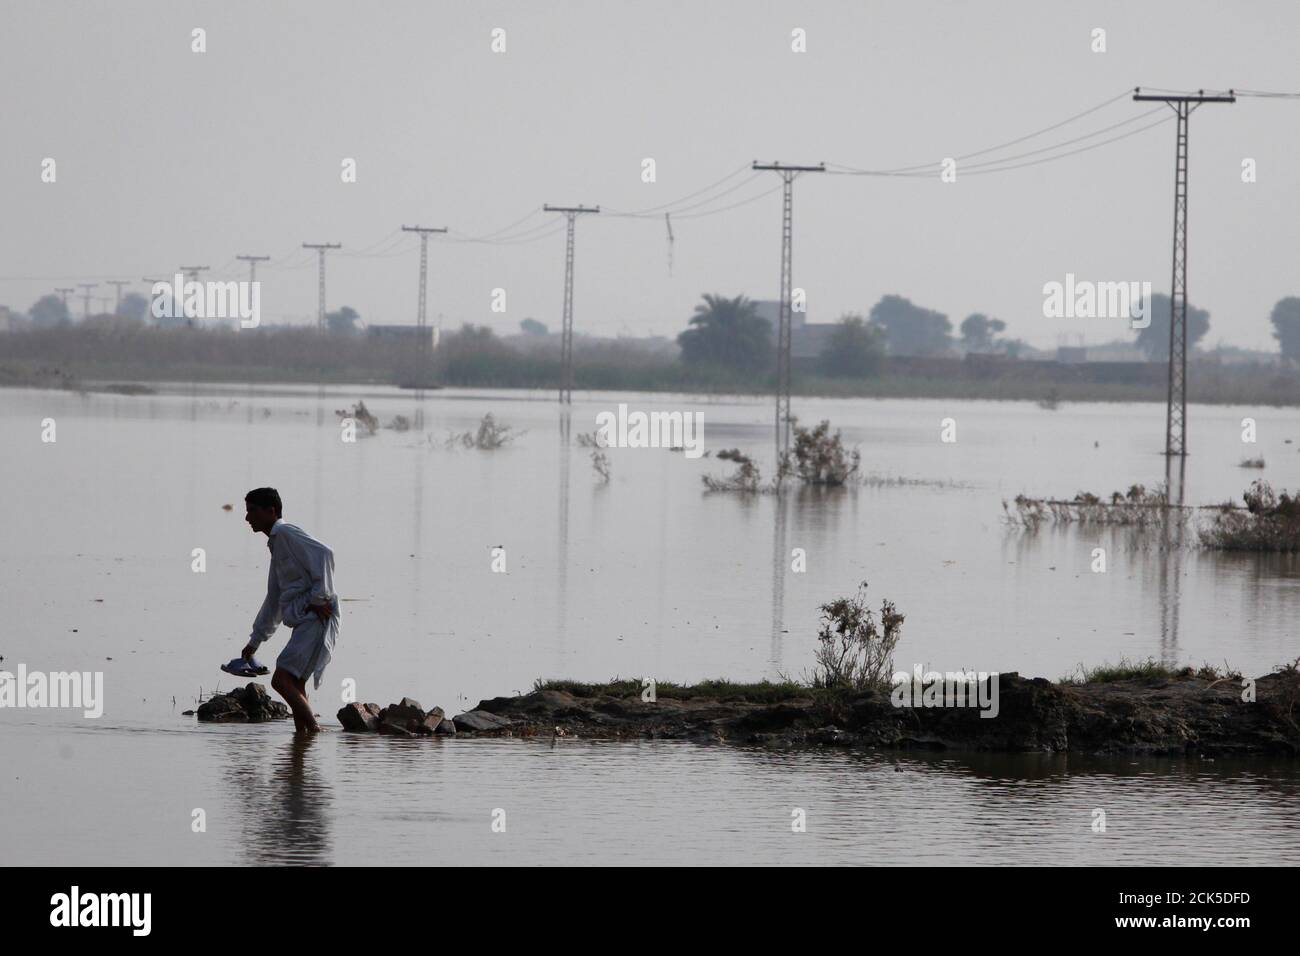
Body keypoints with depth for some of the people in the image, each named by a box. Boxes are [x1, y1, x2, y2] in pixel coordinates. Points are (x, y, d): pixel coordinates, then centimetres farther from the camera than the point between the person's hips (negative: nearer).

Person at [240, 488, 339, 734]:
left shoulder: (287, 534, -5)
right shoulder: (277, 544, 26)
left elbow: (323, 554, -22)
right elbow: (273, 600, 34)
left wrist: (319, 598, -19)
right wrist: (254, 641, 36)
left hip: (317, 619, -10)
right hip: (304, 622, 10)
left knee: (281, 680, -17)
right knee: (294, 686, 8)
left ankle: (314, 730, -19)